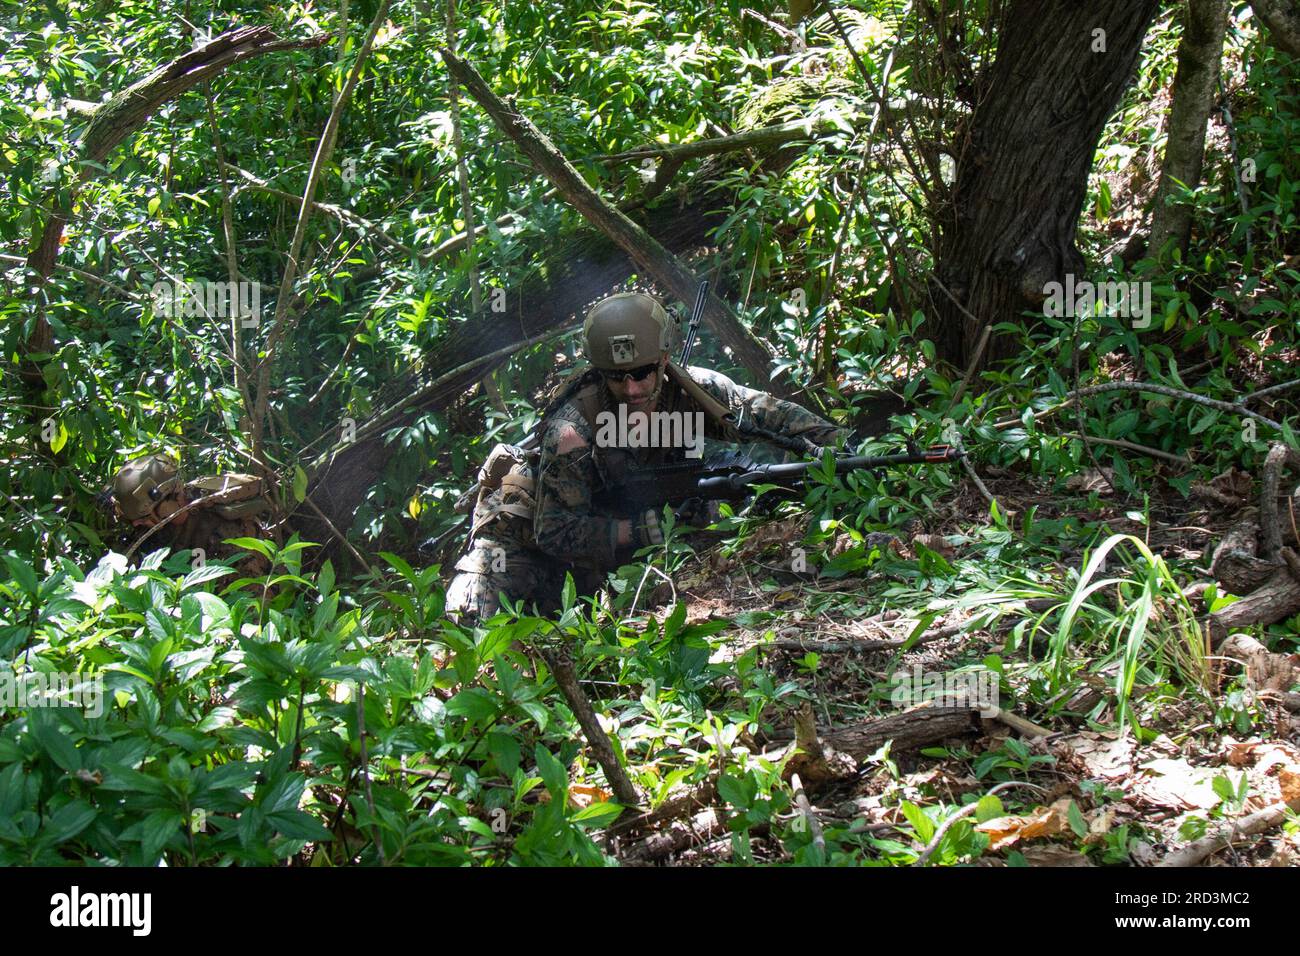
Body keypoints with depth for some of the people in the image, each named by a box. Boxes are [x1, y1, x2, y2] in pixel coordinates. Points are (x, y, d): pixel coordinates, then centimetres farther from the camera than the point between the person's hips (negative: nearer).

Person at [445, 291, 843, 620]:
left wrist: (835, 443, -27)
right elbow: (556, 533, -33)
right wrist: (646, 529, -40)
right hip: (529, 528, -5)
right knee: (471, 623, -15)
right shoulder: (572, 430, -35)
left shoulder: (691, 391, -22)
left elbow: (770, 414, -12)